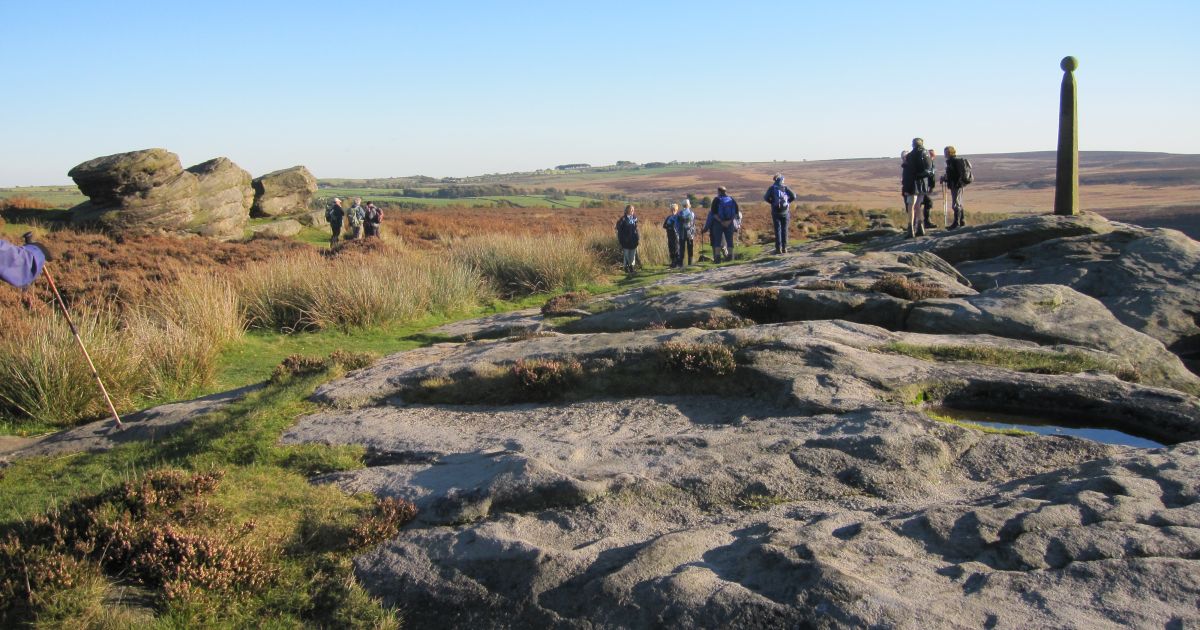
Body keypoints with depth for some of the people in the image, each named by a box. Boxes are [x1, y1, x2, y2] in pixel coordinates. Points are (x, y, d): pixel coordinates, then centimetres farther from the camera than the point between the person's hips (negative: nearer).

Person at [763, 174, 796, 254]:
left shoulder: (772, 188, -1)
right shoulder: (785, 188, 0)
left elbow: (766, 197, -13)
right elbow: (793, 196, -9)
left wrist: (772, 202, 3)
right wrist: (788, 202, 6)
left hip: (775, 212, -1)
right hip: (785, 211, 1)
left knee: (777, 230, 2)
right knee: (784, 230, 8)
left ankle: (778, 248, -1)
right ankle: (784, 248, 7)